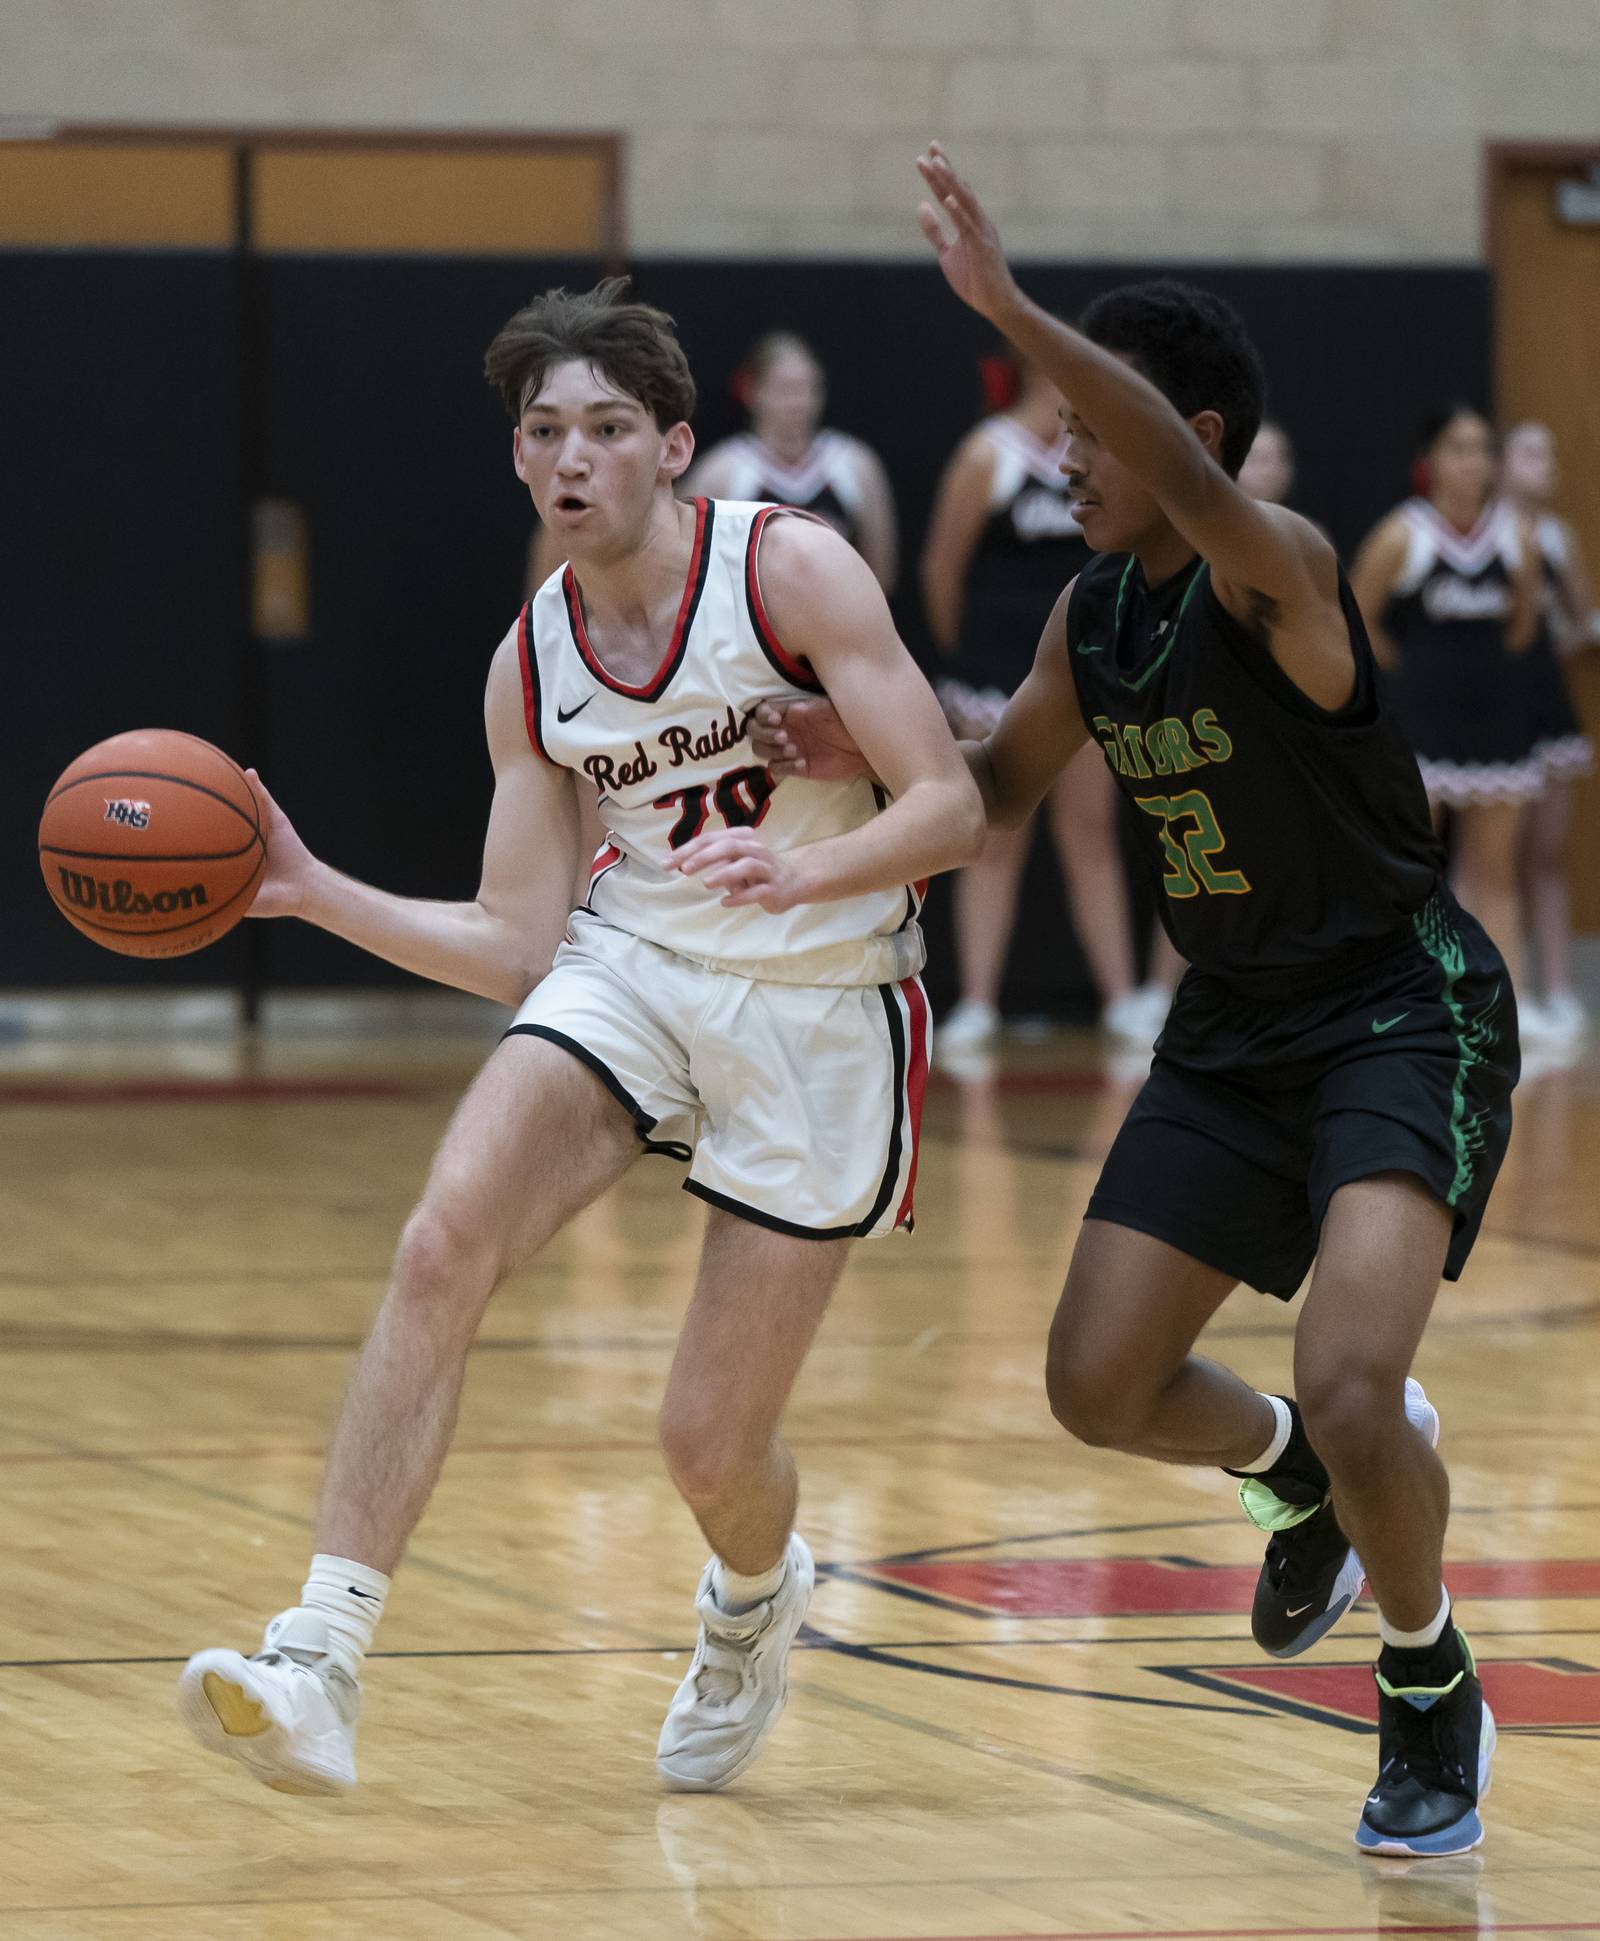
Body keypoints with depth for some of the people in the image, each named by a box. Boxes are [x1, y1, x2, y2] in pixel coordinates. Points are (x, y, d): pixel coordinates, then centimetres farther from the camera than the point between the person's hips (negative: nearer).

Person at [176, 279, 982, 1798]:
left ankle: (755, 1598, 40)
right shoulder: (532, 668, 2)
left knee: (710, 1443, -1)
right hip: (629, 968, 4)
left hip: (818, 1009, -4)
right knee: (442, 1246, -25)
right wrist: (314, 893, -6)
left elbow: (951, 810, -16)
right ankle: (318, 1669, -30)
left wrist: (806, 872, -35)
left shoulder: (791, 572, -13)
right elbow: (518, 948, 4)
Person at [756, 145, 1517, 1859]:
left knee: (1351, 1389, -23)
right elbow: (1001, 784, 17)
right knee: (1098, 1386, 2)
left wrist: (1007, 308, -55)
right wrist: (871, 754, -4)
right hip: (1236, 1028, 8)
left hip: (1404, 1016, -8)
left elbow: (1188, 473, -45)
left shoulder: (1276, 575, -22)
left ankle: (1431, 1692, 4)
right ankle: (1297, 1473, 35)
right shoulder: (1089, 617, 1)